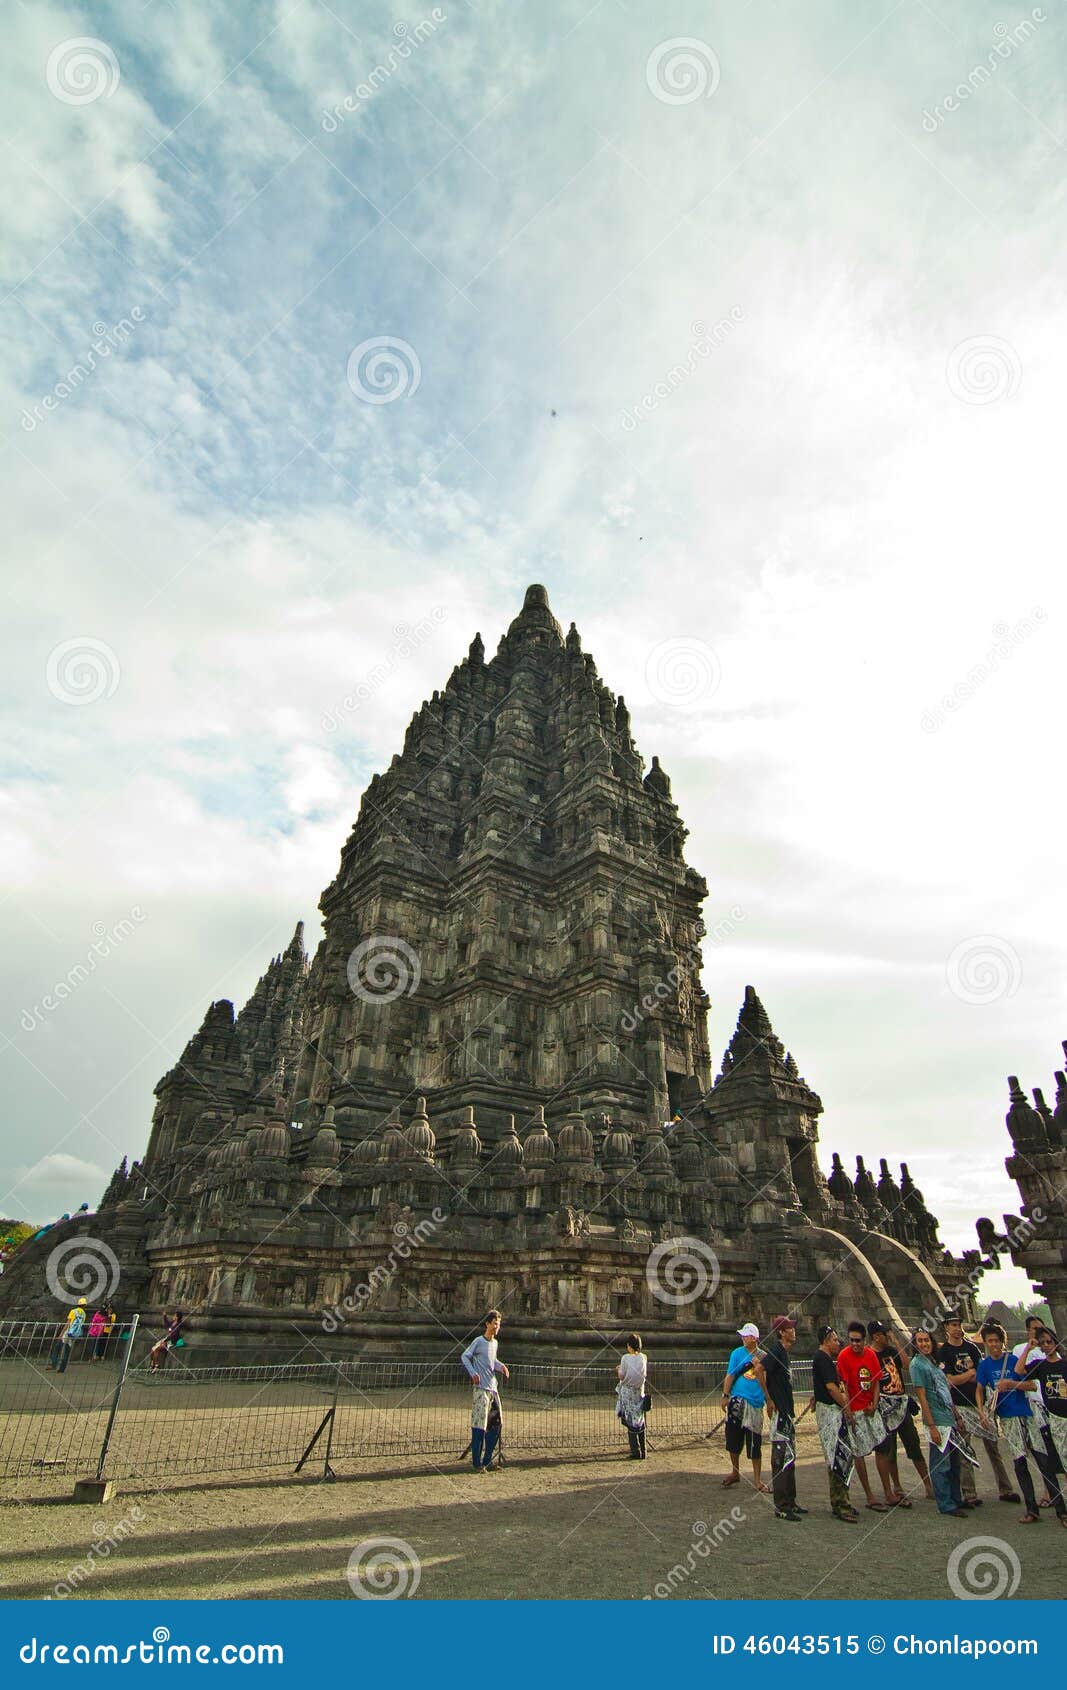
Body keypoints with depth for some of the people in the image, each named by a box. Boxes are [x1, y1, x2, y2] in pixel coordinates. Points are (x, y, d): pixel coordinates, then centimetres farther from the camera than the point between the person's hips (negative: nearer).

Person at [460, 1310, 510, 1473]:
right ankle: (477, 1463, 4)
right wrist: (473, 1373, -18)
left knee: (495, 1425, 9)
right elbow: (464, 1356, -7)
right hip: (481, 1388, -8)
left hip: (494, 1388, 8)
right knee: (479, 1426, -5)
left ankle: (487, 1461, 20)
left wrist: (501, 1366, 8)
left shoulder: (495, 1343, 15)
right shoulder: (478, 1341, -8)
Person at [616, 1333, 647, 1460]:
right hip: (640, 1391, 4)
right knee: (640, 1422, 14)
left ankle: (636, 1451, 3)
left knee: (631, 1422, 4)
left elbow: (622, 1377, -11)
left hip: (628, 1392, -4)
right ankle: (643, 1452, 17)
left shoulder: (626, 1358, -15)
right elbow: (645, 1375, 7)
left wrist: (619, 1370, 9)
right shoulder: (644, 1357, -3)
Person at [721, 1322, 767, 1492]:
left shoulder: (763, 1356, 3)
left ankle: (757, 1479, 16)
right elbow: (730, 1376, 0)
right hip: (737, 1400, 0)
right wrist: (725, 1396, -7)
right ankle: (735, 1472, 25)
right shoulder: (737, 1353, 1)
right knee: (733, 1439, 6)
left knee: (755, 1442, 3)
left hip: (756, 1402, 0)